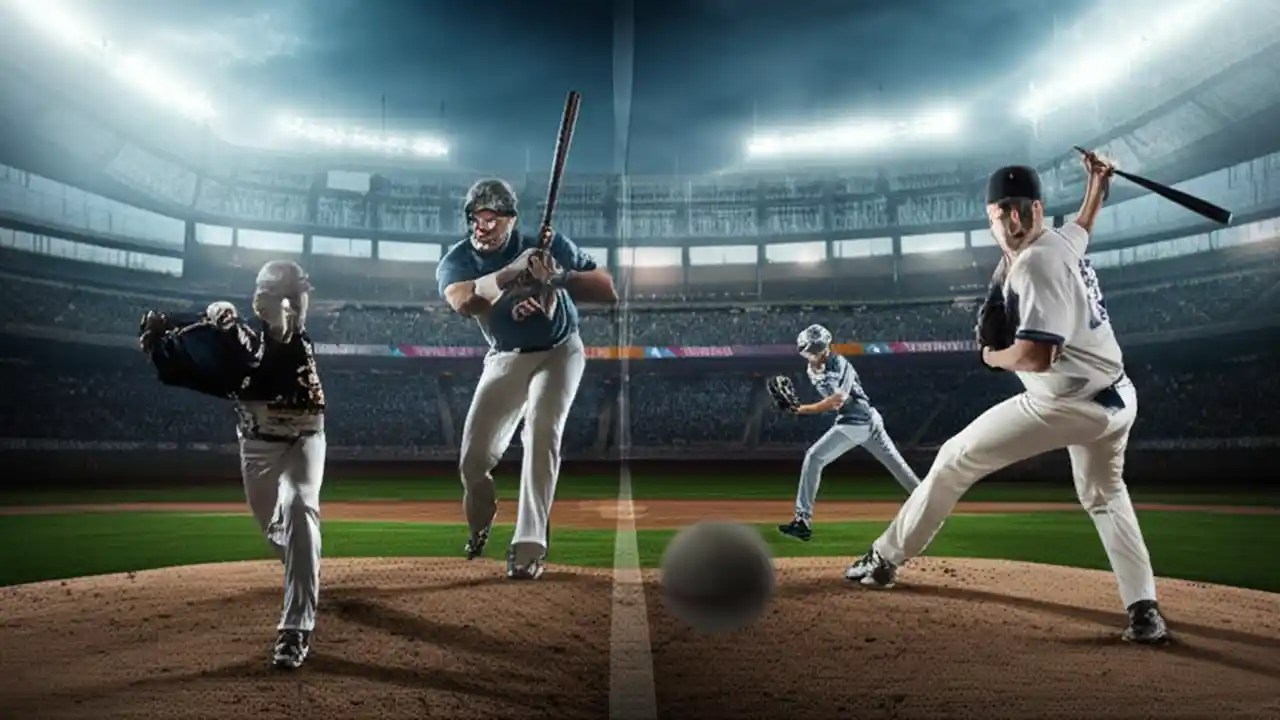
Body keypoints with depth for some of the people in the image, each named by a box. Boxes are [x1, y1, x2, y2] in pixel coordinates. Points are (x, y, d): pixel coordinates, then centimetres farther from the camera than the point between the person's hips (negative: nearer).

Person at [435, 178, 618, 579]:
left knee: (541, 432, -24)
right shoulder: (457, 261, -15)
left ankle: (529, 546, -20)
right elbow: (463, 301, -39)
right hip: (505, 358, 2)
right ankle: (480, 520, 34)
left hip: (558, 352, -2)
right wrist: (514, 271, -49)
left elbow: (609, 291, -22)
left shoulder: (548, 246, -18)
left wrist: (557, 279, -38)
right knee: (473, 457, 0)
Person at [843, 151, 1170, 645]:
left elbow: (1034, 356, -28)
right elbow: (1085, 223, 36)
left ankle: (886, 559, 15)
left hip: (1068, 405, -9)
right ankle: (1144, 611, 15)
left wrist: (993, 357, -9)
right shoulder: (1065, 241, 7)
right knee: (1105, 496, 29)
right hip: (1117, 400, 9)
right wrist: (1098, 182, 50)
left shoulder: (1034, 264, -19)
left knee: (957, 459, 4)